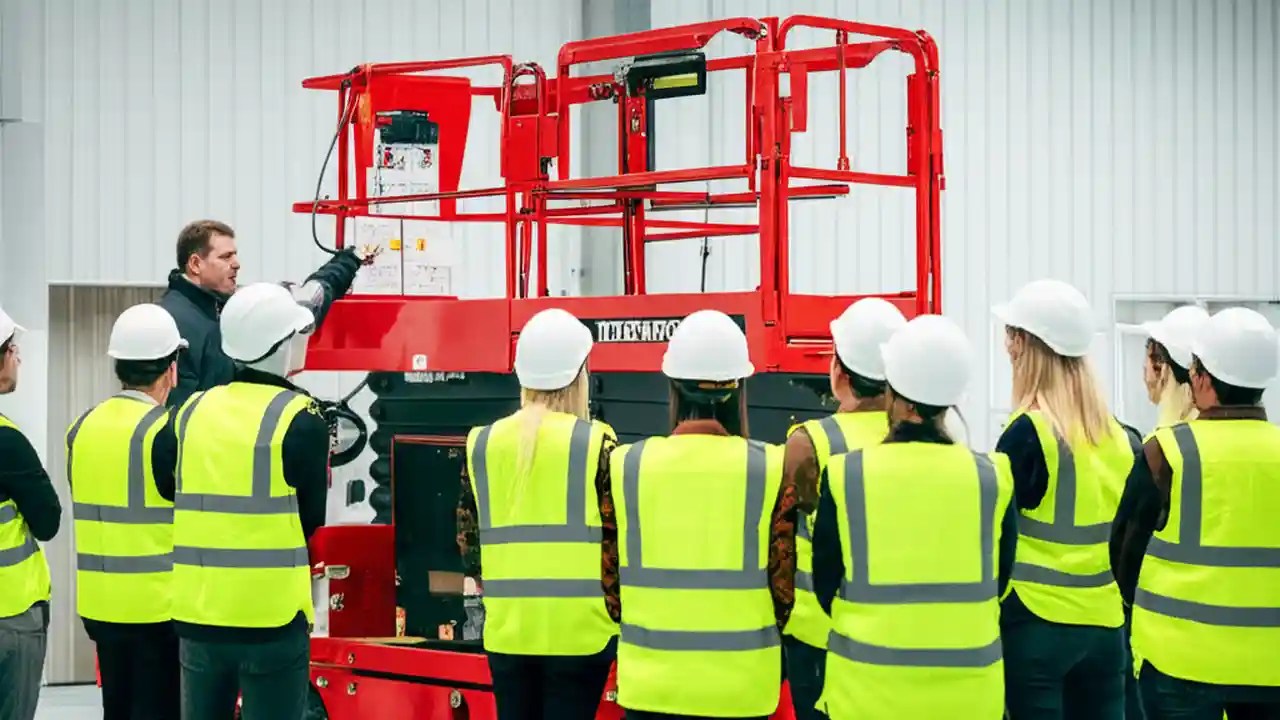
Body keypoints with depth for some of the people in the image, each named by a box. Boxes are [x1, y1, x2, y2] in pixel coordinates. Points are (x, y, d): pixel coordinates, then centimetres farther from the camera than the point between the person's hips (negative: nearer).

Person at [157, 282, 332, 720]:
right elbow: (312, 517, -4)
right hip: (273, 615, -5)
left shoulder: (192, 411, 5)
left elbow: (167, 490, 15)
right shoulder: (301, 419, -9)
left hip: (198, 613, 5)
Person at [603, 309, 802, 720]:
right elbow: (786, 584, -4)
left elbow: (609, 581, 2)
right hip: (741, 684, -1)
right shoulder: (773, 469, -9)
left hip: (651, 678, 1)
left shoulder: (625, 465, -4)